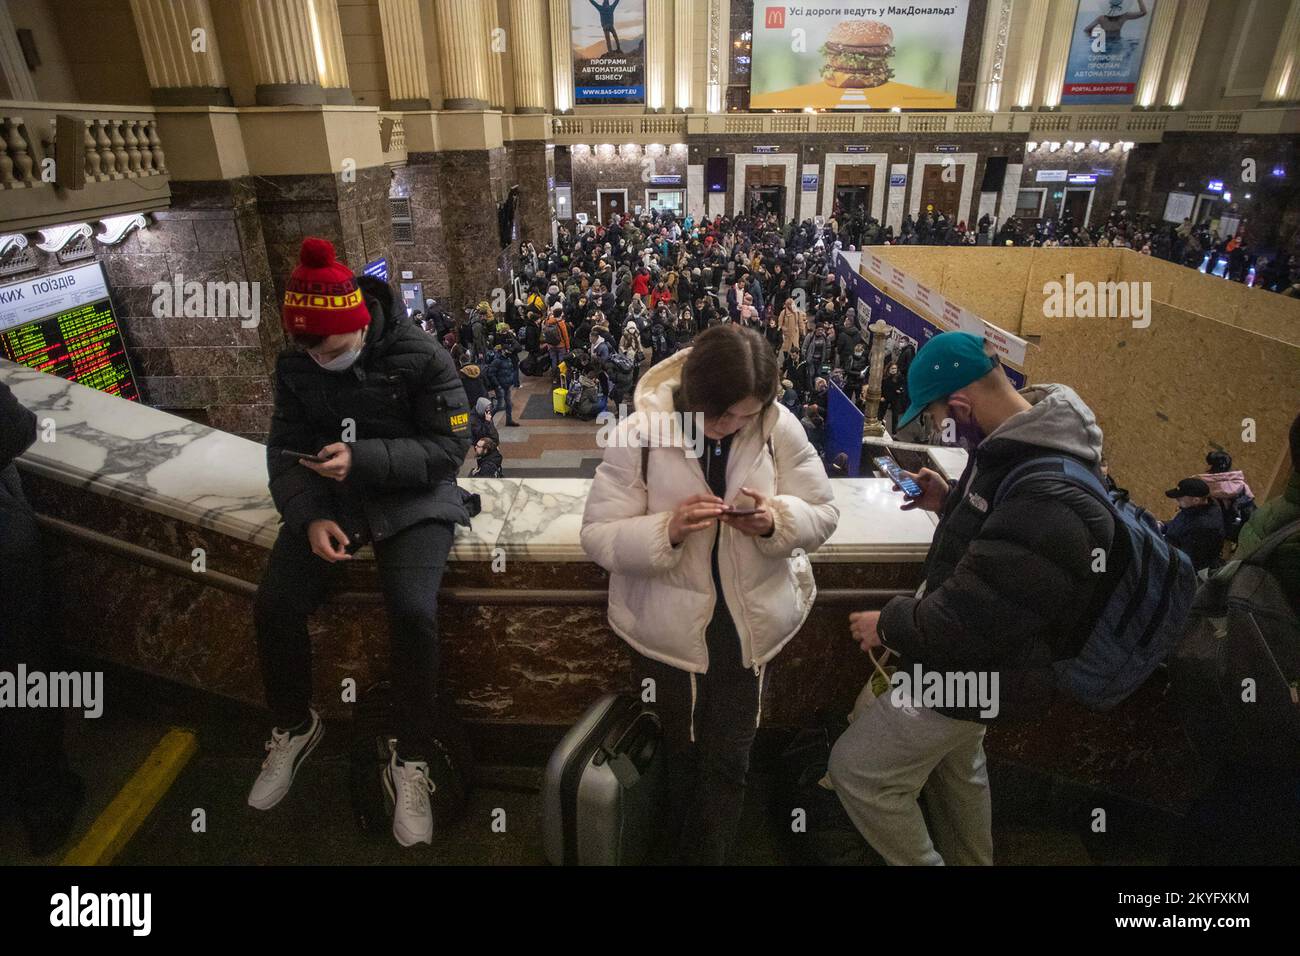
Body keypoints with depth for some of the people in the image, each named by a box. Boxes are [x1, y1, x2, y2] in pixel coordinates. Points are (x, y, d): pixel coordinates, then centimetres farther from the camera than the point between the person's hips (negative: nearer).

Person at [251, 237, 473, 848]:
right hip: (326, 496, 5)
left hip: (412, 499, -4)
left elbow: (450, 448, -14)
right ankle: (294, 727, 17)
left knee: (412, 611, -28)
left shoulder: (421, 358, -13)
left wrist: (364, 458, -27)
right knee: (274, 605, -15)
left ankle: (411, 759, -4)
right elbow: (285, 451, 3)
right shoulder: (294, 366, 1)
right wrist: (310, 516, -16)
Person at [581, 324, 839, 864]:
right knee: (680, 757, 21)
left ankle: (710, 853, 44)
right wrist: (667, 530, -32)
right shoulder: (641, 432, -17)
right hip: (667, 629, -1)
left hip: (752, 626, 1)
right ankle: (678, 850, 51)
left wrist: (775, 520, -25)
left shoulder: (780, 427, -11)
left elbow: (823, 515, -3)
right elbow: (598, 536, -14)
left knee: (729, 762, 15)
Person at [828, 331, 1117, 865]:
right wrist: (951, 503, 1)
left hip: (977, 670, -10)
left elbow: (973, 618, -32)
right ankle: (968, 860, 53)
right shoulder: (1027, 439, -3)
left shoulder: (1049, 497, -36)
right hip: (970, 653, 10)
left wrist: (889, 625, -17)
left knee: (857, 770, 0)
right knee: (954, 763, 30)